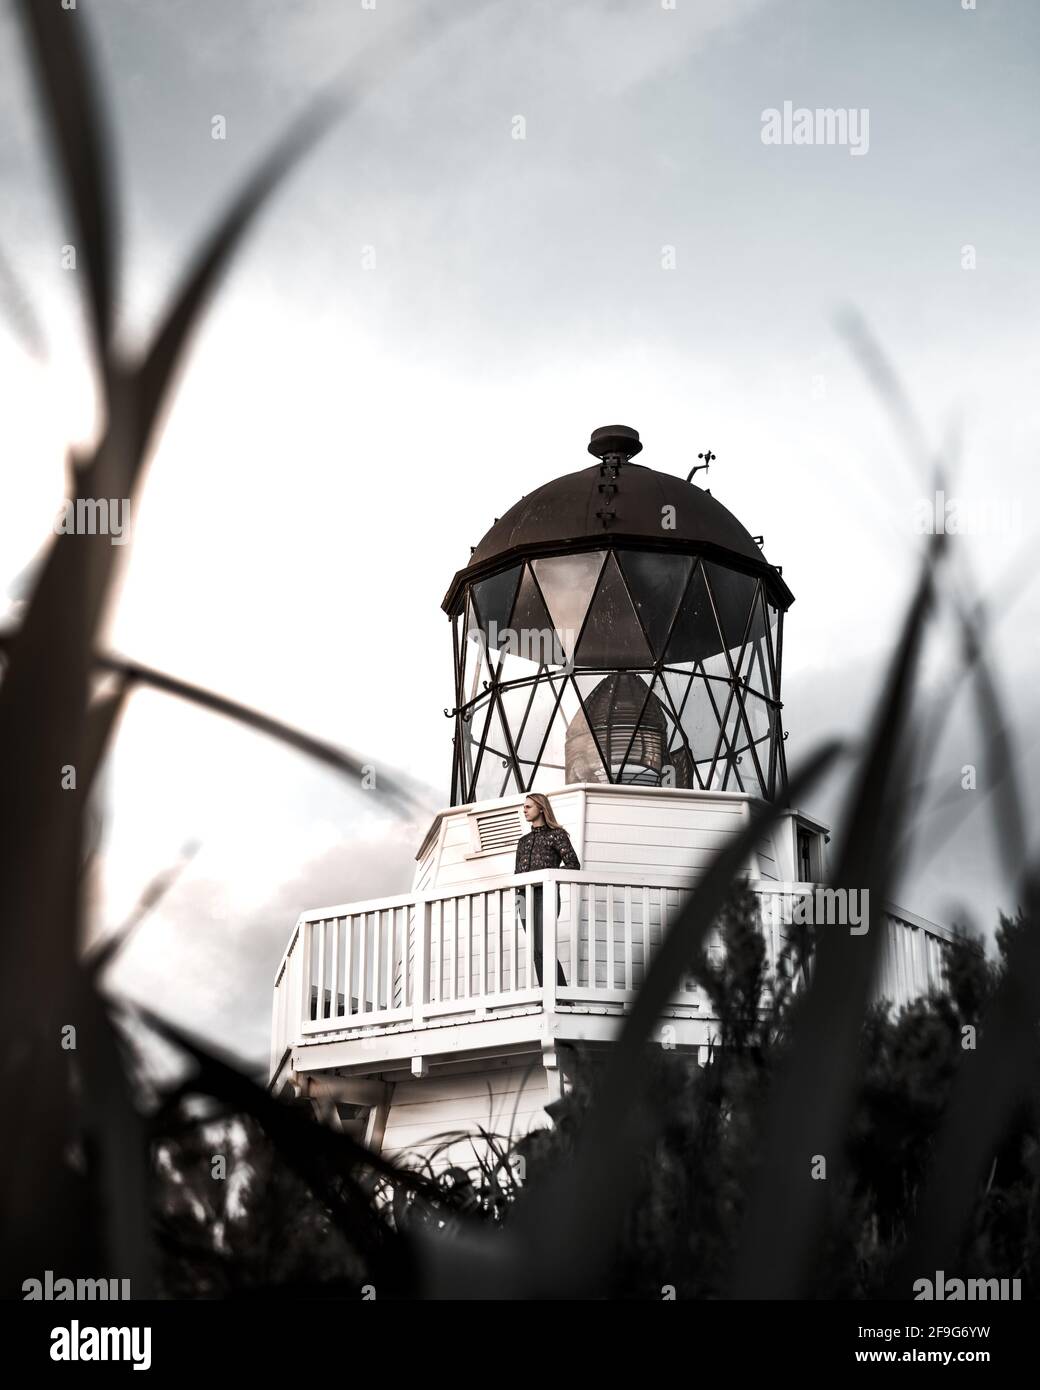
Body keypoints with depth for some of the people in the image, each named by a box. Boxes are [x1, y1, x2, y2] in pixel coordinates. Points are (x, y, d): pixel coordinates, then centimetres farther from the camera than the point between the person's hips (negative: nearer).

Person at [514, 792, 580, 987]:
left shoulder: (556, 834, 5)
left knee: (543, 947, -19)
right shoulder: (524, 840, 23)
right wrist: (517, 883, 2)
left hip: (546, 893, -6)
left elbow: (573, 864, -4)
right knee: (537, 951, 0)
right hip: (525, 896, 6)